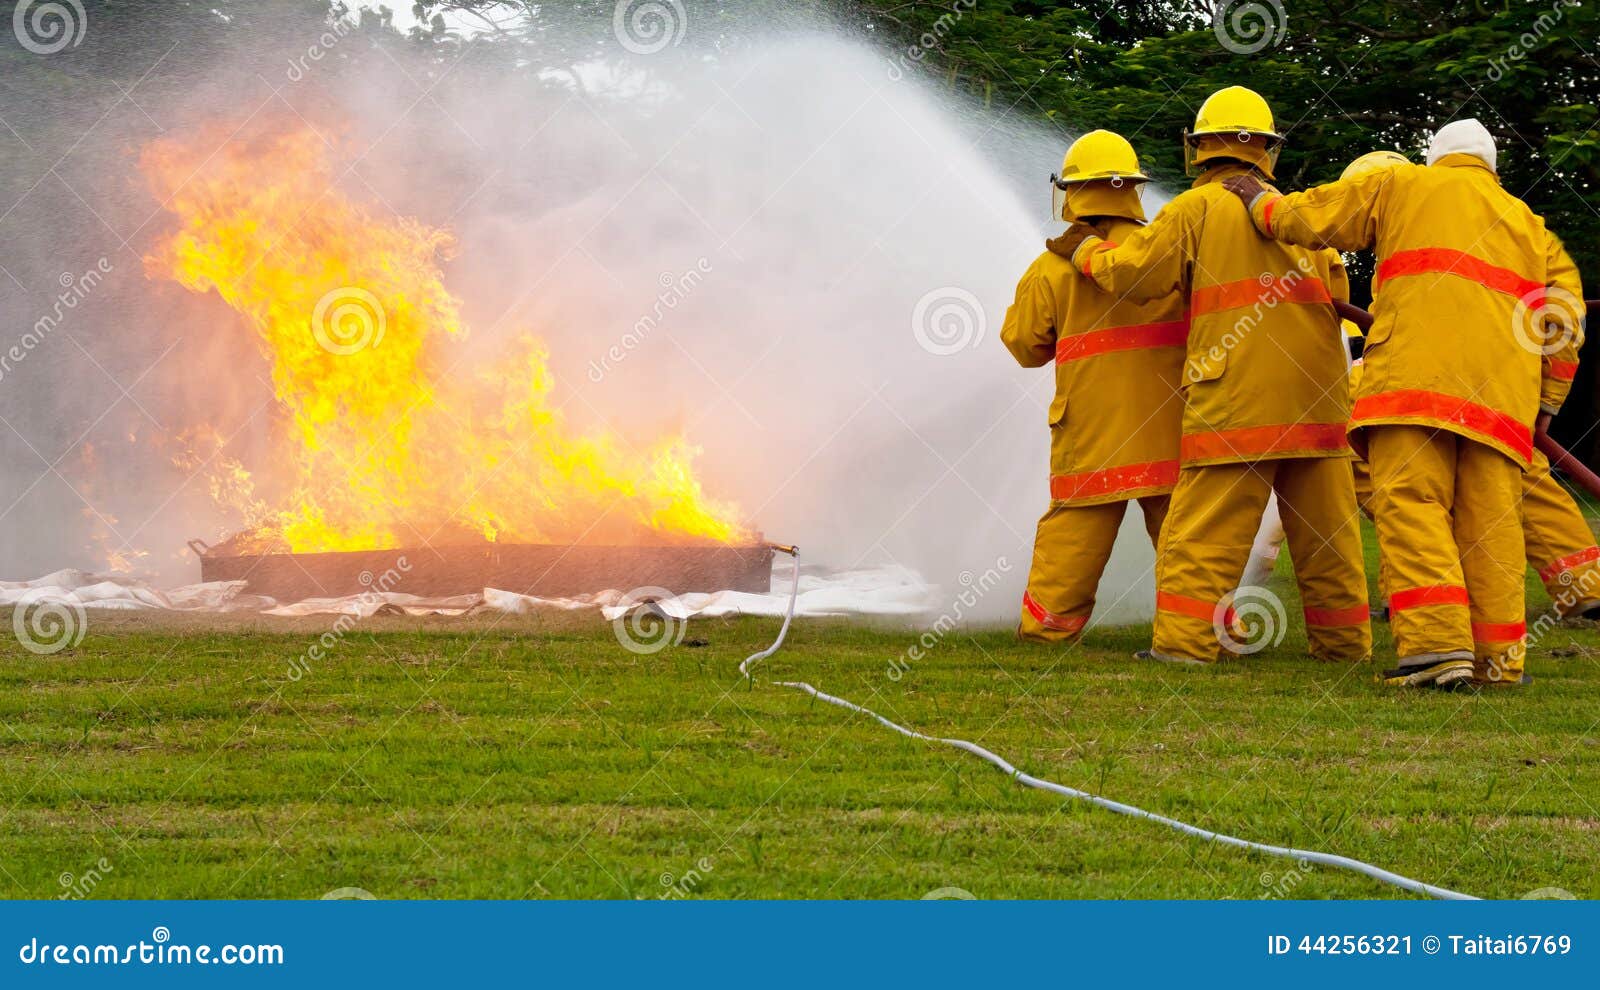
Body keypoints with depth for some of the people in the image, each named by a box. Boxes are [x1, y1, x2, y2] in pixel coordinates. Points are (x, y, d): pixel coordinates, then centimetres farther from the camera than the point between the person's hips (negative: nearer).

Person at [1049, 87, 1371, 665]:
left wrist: (1086, 249, 18)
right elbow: (1336, 288, 25)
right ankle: (1343, 639, 15)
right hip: (1314, 397, 5)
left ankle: (1185, 640, -10)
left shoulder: (1196, 209, 1)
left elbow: (1131, 273, 0)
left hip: (1235, 396, -5)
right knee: (1325, 528, 10)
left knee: (1205, 528, -5)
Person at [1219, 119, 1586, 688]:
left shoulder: (1400, 186, 17)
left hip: (1416, 371, -4)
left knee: (1411, 501, -11)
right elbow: (1565, 314, 21)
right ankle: (1499, 657, -2)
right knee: (1490, 516, 4)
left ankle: (1437, 646, -25)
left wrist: (1259, 201, 36)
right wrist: (1547, 401, 25)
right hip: (1504, 388, 5)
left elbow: (1305, 218, 16)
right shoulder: (1528, 223, 30)